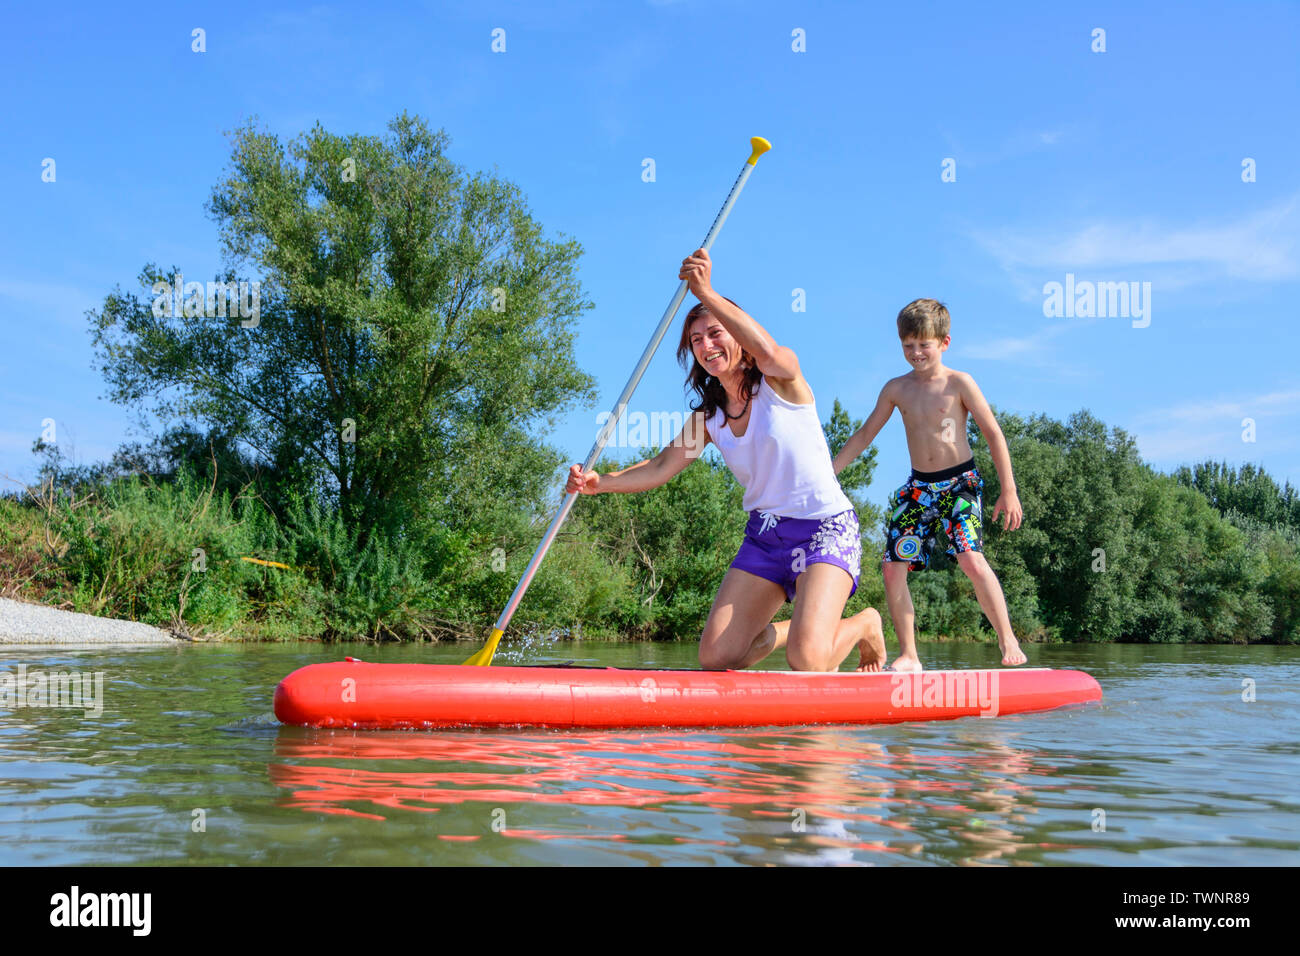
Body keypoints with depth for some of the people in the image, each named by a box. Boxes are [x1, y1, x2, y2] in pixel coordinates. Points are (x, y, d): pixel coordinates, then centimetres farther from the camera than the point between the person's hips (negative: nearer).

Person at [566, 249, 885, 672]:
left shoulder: (782, 380, -8)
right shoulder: (708, 417, 9)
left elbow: (769, 352, -32)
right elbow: (661, 468, 4)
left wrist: (707, 294, -38)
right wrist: (600, 482, -13)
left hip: (825, 529, -6)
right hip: (764, 535, 6)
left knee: (807, 659, -24)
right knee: (716, 658, -6)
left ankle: (864, 624, 10)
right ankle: (784, 631, 24)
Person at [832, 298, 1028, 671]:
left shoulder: (959, 383, -5)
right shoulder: (896, 389, 6)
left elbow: (993, 434, -4)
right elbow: (863, 435, 13)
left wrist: (1008, 491, -8)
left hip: (960, 483, -4)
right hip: (918, 487, 5)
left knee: (971, 559, -24)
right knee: (892, 567, -6)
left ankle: (1008, 641, -12)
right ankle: (908, 655, 4)